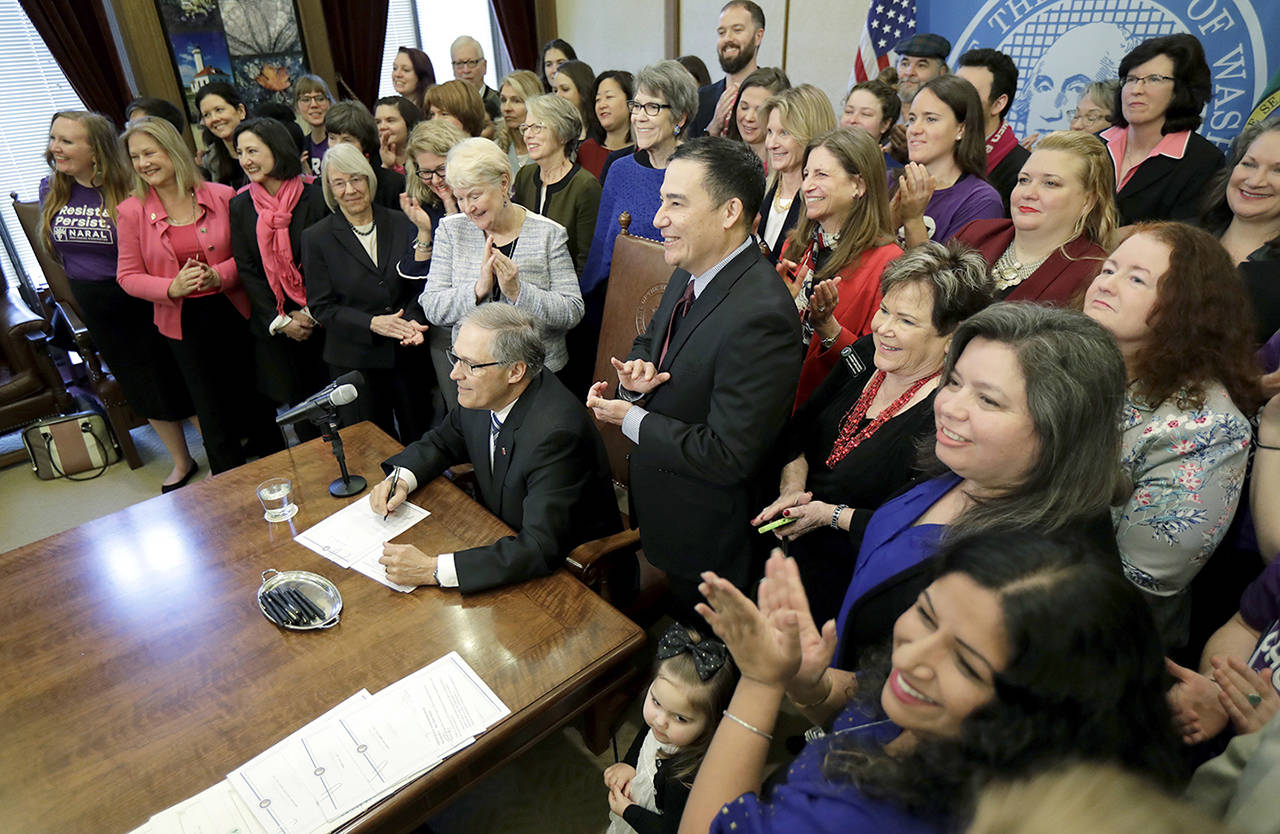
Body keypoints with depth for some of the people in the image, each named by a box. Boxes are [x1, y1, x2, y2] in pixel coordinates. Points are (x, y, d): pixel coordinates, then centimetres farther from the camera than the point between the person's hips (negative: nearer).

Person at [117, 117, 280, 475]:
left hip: (234, 314, 0)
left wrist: (219, 275, -19)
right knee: (213, 412, 10)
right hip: (184, 324, 1)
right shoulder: (131, 211, -3)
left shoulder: (220, 196, -5)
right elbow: (128, 275, 0)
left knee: (254, 399, 12)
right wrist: (172, 287, -18)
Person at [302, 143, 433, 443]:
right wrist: (372, 323, -19)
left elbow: (420, 284, 5)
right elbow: (321, 307, -4)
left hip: (408, 353, 2)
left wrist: (412, 320, -14)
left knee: (419, 437, 14)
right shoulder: (316, 238, -2)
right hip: (354, 359, -1)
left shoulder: (401, 224, 2)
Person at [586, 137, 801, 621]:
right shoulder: (691, 272, -3)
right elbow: (650, 341, 14)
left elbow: (728, 457, -31)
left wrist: (632, 419, -20)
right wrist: (638, 371, -11)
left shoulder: (759, 317, -33)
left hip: (709, 541, -8)